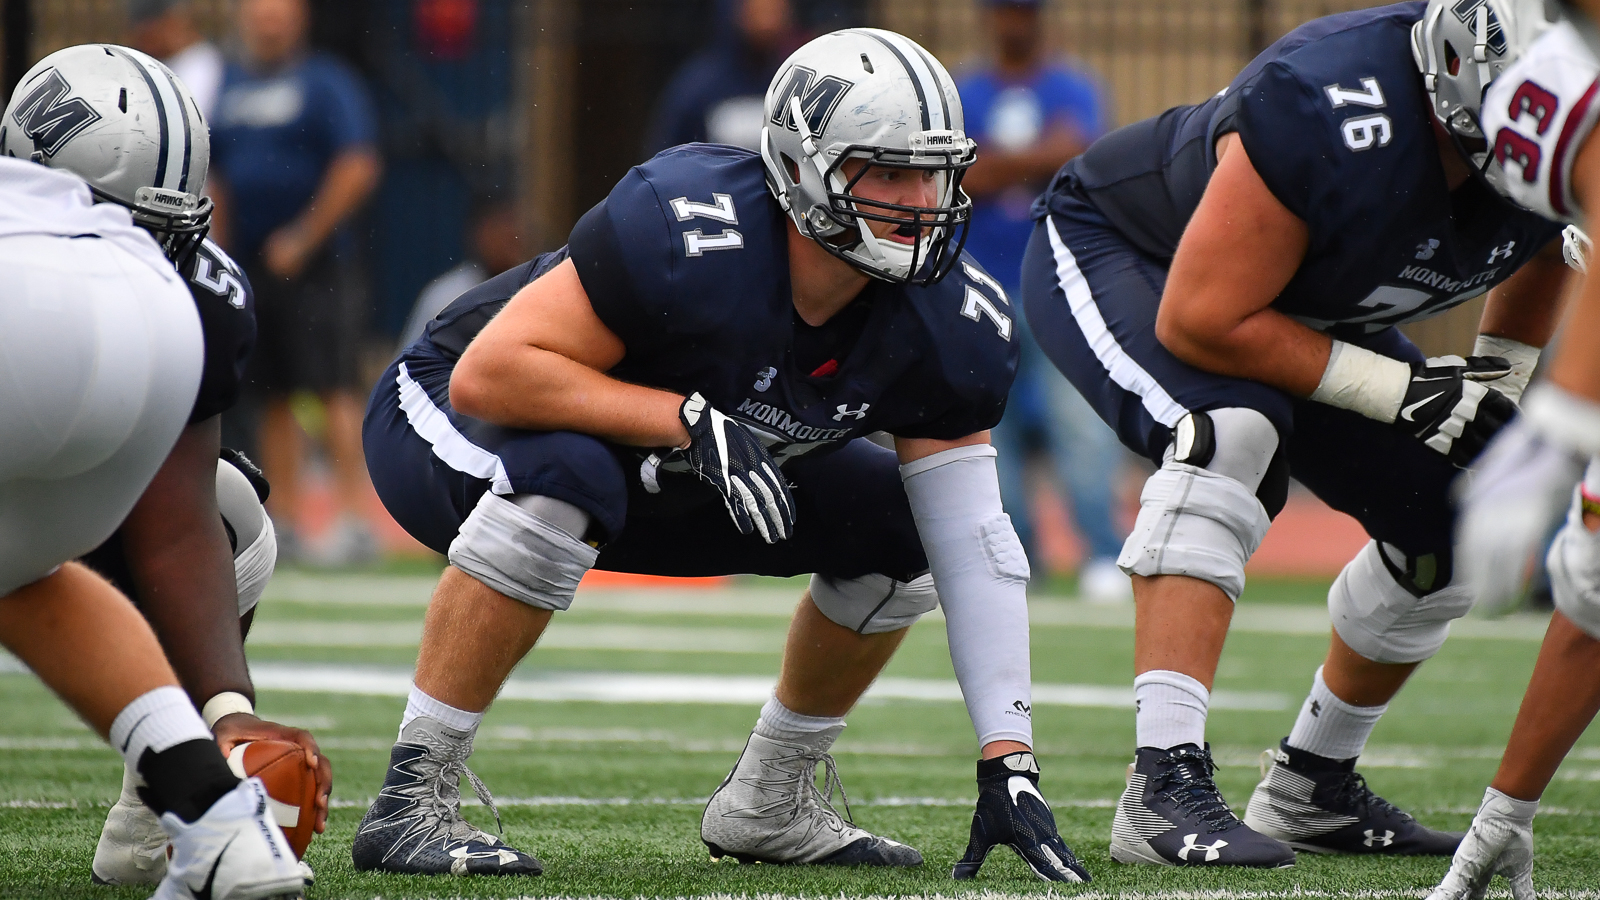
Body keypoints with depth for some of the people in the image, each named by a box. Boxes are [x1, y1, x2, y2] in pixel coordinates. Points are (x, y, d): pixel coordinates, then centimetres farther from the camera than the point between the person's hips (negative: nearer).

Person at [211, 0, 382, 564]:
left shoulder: (325, 84, -4)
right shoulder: (227, 88, 14)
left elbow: (357, 169, -12)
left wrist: (303, 238, -13)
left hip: (310, 265, -6)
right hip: (248, 263, 6)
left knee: (334, 390, -10)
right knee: (272, 397, 8)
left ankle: (353, 520, -12)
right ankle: (283, 523, 12)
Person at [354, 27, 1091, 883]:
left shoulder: (945, 322, -17)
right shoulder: (689, 232, -36)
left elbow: (971, 544, -14)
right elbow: (489, 372, -35)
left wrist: (1009, 764, -20)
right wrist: (690, 422, -40)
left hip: (650, 476, 7)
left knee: (892, 529, -3)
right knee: (562, 482, -40)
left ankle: (768, 802, 15)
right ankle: (408, 803, -31)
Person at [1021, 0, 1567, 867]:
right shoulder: (1331, 115, -42)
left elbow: (1547, 248, 8)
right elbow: (1200, 322, -35)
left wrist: (1501, 380, -4)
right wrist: (1396, 390, -31)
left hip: (1295, 304, 8)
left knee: (1447, 533, 2)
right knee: (1232, 432, -36)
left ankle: (1311, 787, 22)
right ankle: (1164, 784, -39)